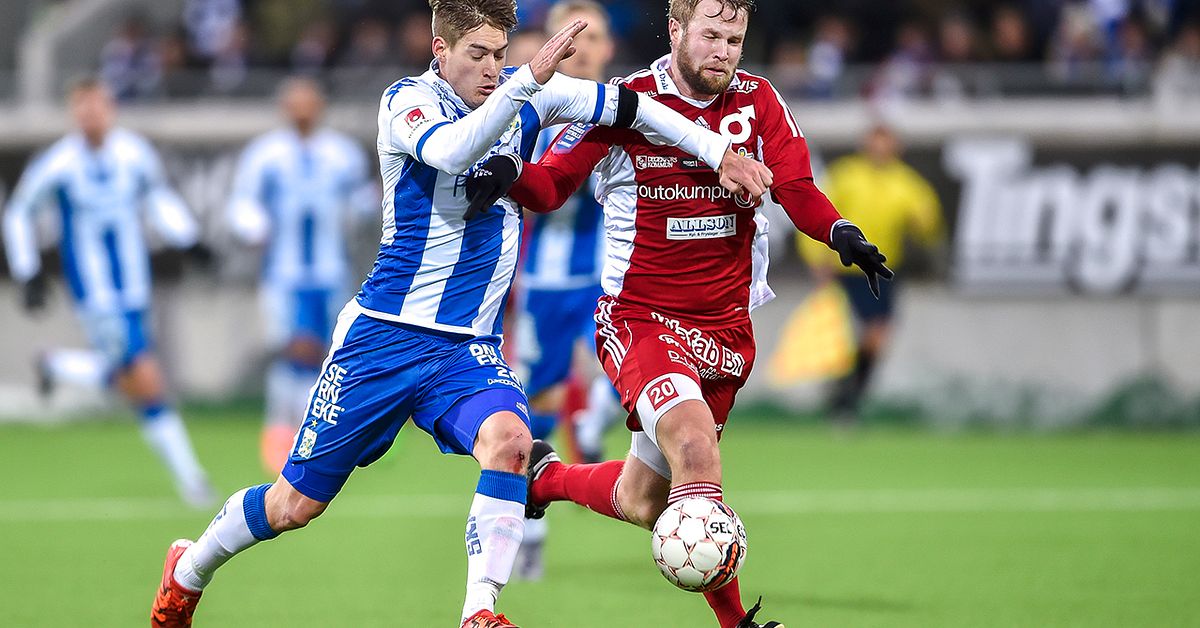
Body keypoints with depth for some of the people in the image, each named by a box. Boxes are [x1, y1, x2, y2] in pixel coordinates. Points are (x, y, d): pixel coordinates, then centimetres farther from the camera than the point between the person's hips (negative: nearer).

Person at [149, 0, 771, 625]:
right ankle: (187, 572, 30)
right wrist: (529, 80, -42)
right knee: (294, 505, 3)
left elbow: (624, 104, 12)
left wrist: (716, 150, 7)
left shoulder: (518, 93, 3)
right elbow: (450, 150, -33)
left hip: (469, 346, 4)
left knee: (507, 437, -30)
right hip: (385, 333, -4)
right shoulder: (406, 101, -11)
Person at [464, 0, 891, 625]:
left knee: (643, 502, 13)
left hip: (726, 325, 4)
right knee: (695, 447, -30)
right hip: (640, 317, -4)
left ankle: (545, 475, 46)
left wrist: (838, 231, -26)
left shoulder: (758, 102, 1)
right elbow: (551, 184, -2)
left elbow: (796, 188, -6)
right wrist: (511, 177, -25)